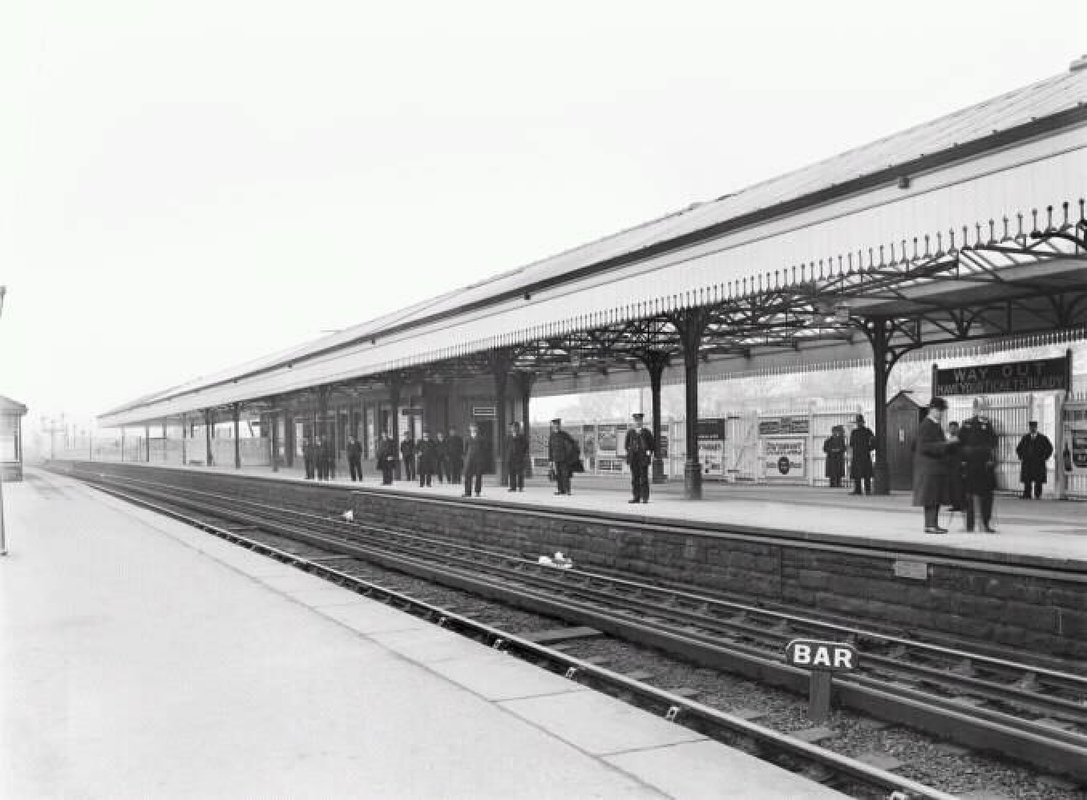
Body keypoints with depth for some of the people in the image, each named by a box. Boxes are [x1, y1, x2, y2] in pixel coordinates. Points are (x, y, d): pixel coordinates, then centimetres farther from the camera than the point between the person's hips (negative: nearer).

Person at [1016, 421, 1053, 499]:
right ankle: (1026, 496, -3)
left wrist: (1044, 458, 2)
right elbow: (1018, 449, 20)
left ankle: (1038, 496, 1)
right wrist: (1021, 457, 9)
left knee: (1038, 481, -4)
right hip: (1026, 464, 2)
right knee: (1027, 481, -3)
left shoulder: (1042, 438, 3)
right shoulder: (1025, 438, 10)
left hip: (1038, 464, -1)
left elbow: (1050, 448, 8)